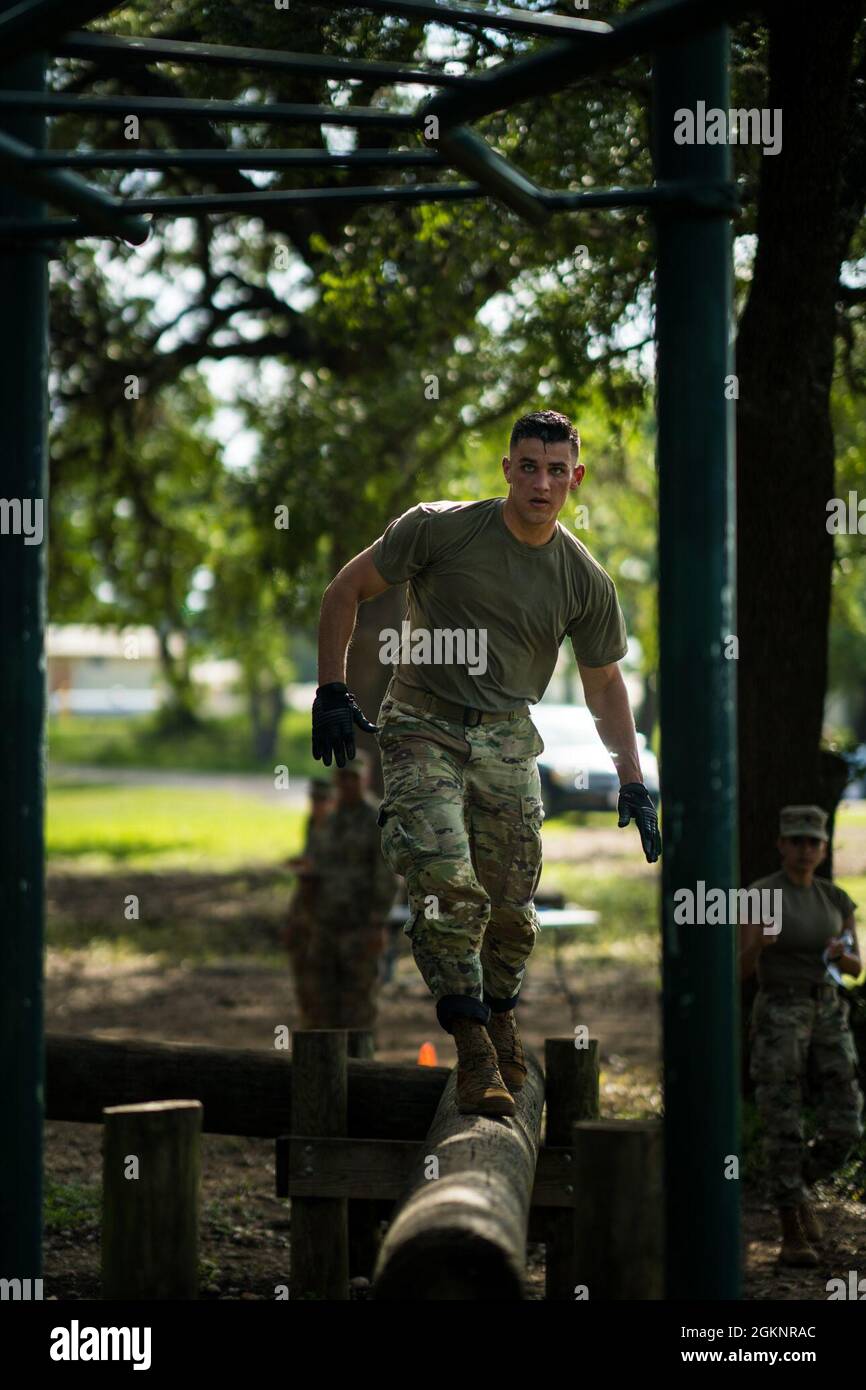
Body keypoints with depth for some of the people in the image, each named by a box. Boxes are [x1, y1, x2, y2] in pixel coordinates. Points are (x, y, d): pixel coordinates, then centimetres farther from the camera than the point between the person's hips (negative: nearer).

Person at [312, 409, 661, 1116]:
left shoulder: (587, 581, 0)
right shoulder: (441, 528, -9)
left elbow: (604, 683, 13)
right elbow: (345, 591, 1)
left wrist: (634, 785, 9)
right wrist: (332, 692, -5)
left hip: (507, 739, 3)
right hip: (422, 726, -3)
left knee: (512, 906, -1)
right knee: (446, 884, -21)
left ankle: (500, 1012, 29)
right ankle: (472, 1045, -16)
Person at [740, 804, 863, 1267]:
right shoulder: (758, 896, -8)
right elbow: (741, 969, -12)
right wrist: (757, 945, -34)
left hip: (827, 1017, 5)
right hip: (777, 1018, -5)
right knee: (785, 1131, -7)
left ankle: (798, 1188, 26)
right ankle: (793, 1235, 3)